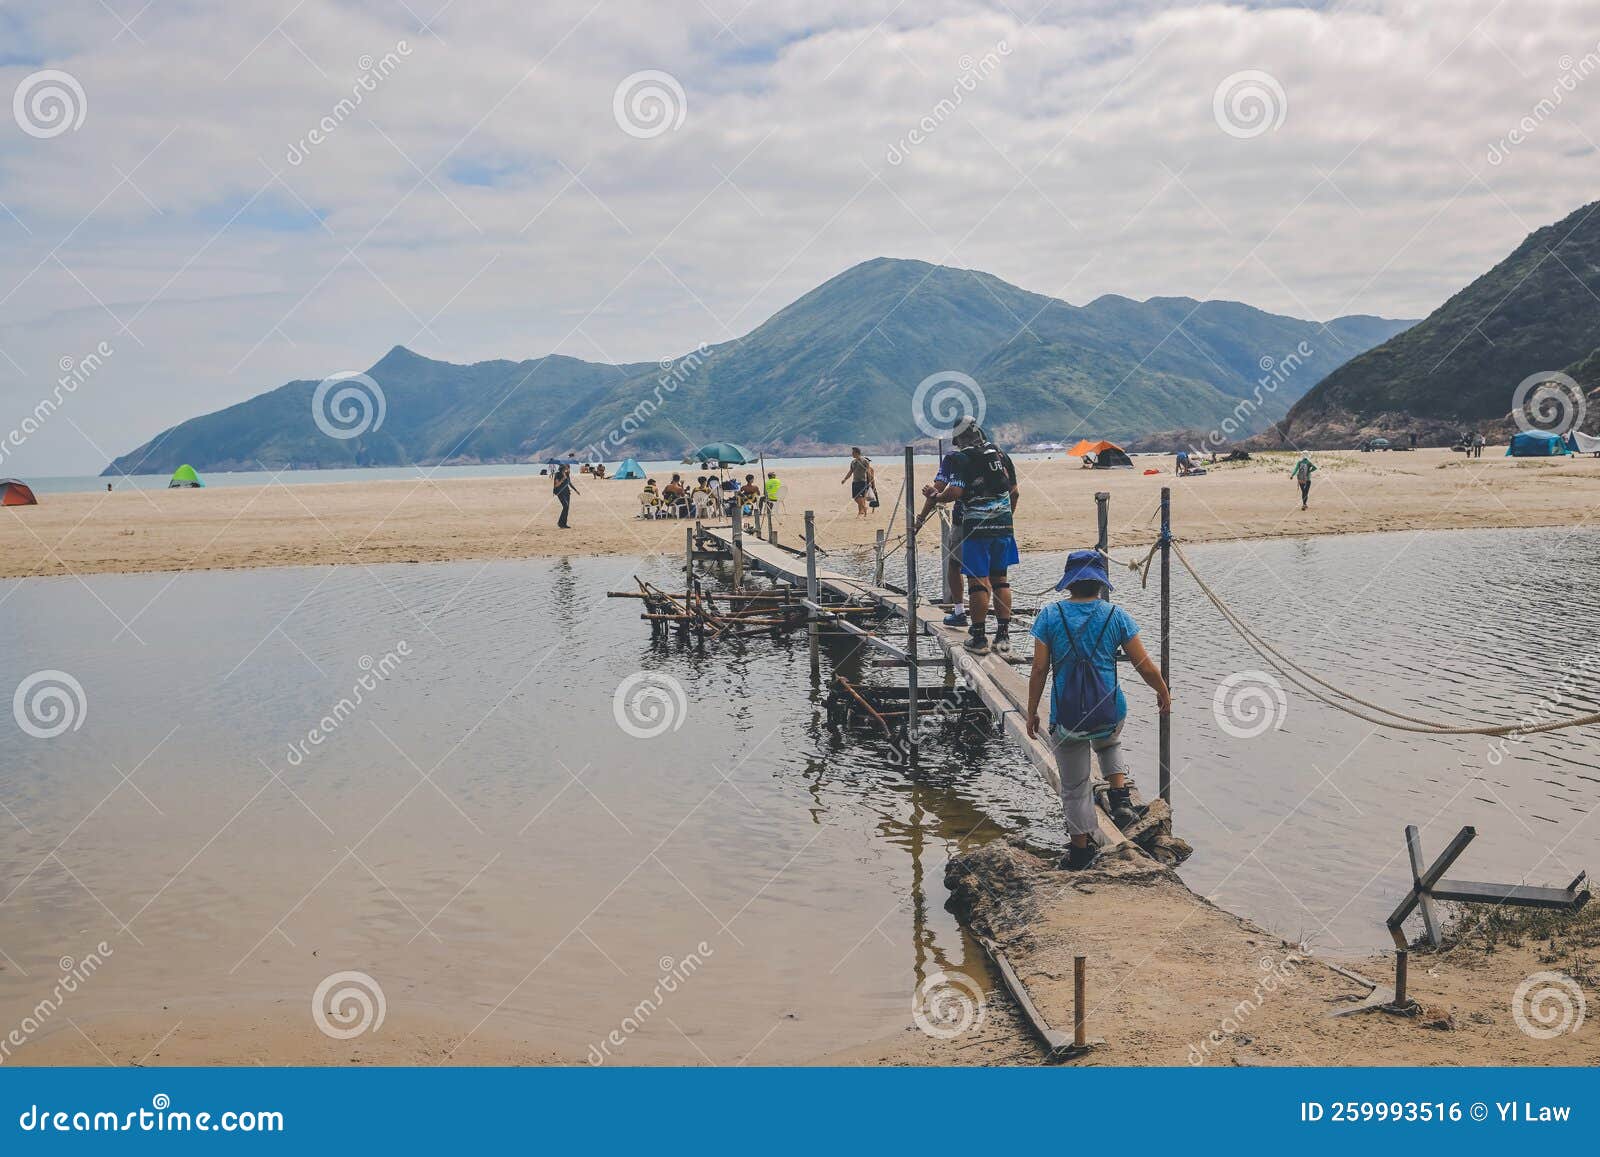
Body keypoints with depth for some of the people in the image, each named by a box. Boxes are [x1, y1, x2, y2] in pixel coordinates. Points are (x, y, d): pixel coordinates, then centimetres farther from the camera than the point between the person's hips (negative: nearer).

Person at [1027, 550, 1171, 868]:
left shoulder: (1050, 616, -5)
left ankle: (1081, 850, 24)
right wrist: (1164, 693, 19)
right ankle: (1120, 797, 18)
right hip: (1110, 715, 1)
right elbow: (1145, 667, 1)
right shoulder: (1116, 616, -3)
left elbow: (1039, 669, -6)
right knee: (1109, 745, 37)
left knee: (1074, 788, 16)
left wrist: (1031, 712, 5)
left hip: (1066, 719, -1)